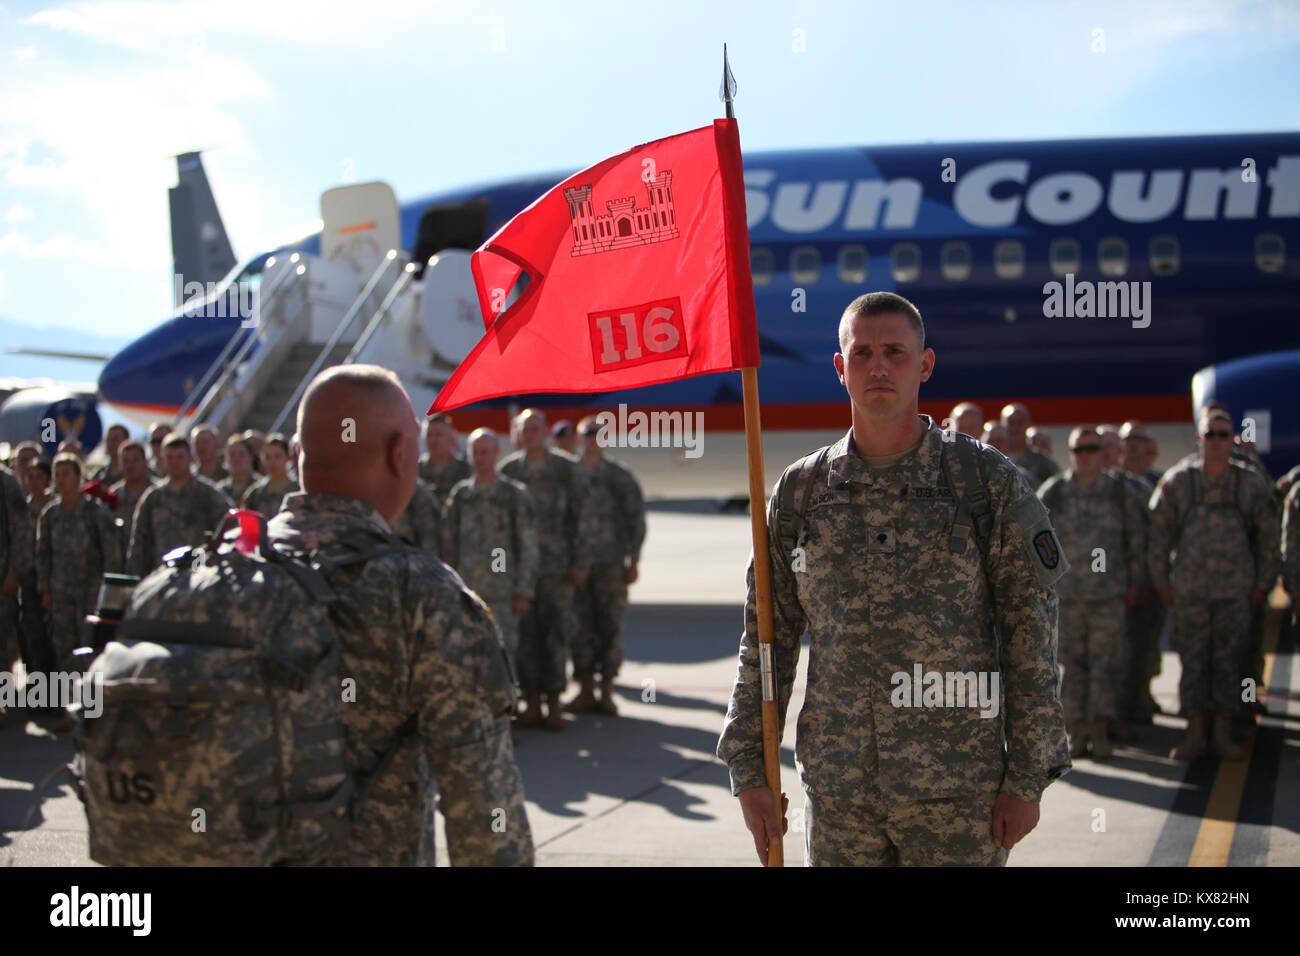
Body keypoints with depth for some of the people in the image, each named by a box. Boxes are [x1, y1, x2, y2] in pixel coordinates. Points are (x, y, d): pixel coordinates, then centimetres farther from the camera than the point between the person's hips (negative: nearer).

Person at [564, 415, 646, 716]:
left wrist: (633, 561, -1)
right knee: (581, 629, 1)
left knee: (611, 627, -1)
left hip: (611, 565, -1)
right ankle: (585, 691, 8)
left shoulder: (620, 476, 5)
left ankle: (606, 691, 6)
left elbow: (636, 518, 5)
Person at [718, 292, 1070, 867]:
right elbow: (766, 641, 9)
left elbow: (1031, 641, -2)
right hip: (837, 792, 2)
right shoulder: (800, 491, 5)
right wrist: (749, 771, 4)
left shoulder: (989, 482, -2)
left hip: (958, 793, -2)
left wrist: (1026, 781, -6)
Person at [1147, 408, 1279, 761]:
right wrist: (1162, 582, 4)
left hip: (1235, 588, 0)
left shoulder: (1252, 484, 4)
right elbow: (1160, 534, 6)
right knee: (1192, 659, 1)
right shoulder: (1177, 481, 3)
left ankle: (1223, 732, 13)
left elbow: (1268, 537, 8)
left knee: (1229, 661, 3)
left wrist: (1263, 584, 5)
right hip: (1189, 589, 0)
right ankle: (1195, 732, 9)